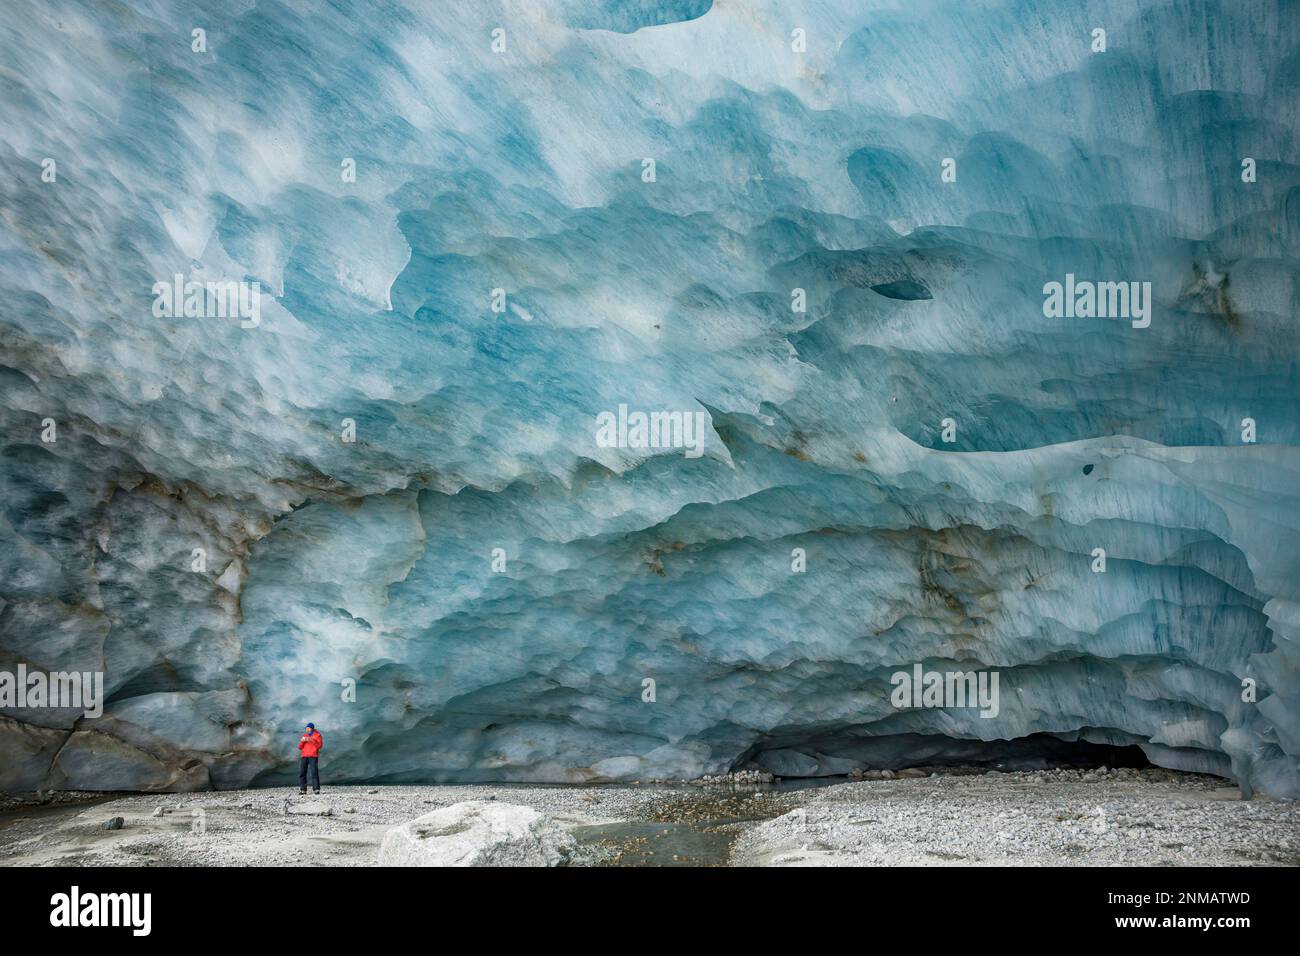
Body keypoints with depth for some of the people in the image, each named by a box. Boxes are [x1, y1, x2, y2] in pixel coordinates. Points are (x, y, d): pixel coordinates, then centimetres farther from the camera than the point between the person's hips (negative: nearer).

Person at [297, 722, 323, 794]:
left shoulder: (317, 735, 3)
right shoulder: (305, 735, 16)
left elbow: (320, 745, -8)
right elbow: (300, 747, 13)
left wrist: (311, 740, -19)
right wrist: (302, 741, -8)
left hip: (313, 756, -4)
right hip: (304, 756, 4)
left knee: (314, 772, -13)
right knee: (302, 773, -5)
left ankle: (316, 789, -12)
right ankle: (303, 790, -2)